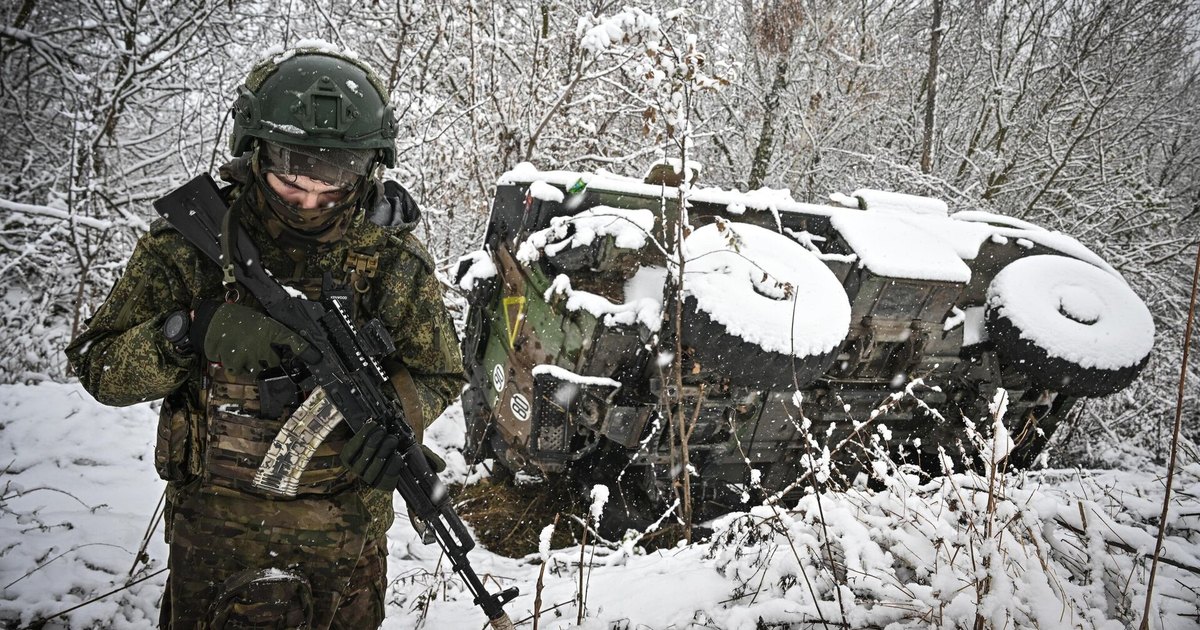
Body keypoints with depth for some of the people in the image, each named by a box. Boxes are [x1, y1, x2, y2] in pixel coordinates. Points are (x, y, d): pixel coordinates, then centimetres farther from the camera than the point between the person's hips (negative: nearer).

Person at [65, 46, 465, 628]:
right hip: (218, 534, -1)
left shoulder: (393, 259, -9)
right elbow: (98, 368, -10)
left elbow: (437, 374, 1)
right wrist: (193, 333, -30)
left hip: (348, 535, 1)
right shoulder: (190, 242, -11)